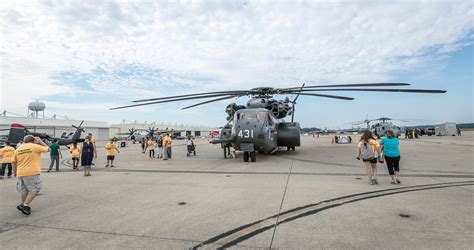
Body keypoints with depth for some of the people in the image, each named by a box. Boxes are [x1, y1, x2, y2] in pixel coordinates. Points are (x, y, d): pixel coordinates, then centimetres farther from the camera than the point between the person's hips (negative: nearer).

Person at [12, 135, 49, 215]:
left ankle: (24, 205, 29)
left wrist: (15, 172, 24)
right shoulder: (35, 146, -6)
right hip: (32, 173, -7)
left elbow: (14, 162, 15)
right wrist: (40, 142, 13)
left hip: (21, 173, 7)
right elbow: (47, 149, 6)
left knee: (24, 190, 19)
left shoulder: (18, 149, 12)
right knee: (35, 189, -1)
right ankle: (25, 205, -10)